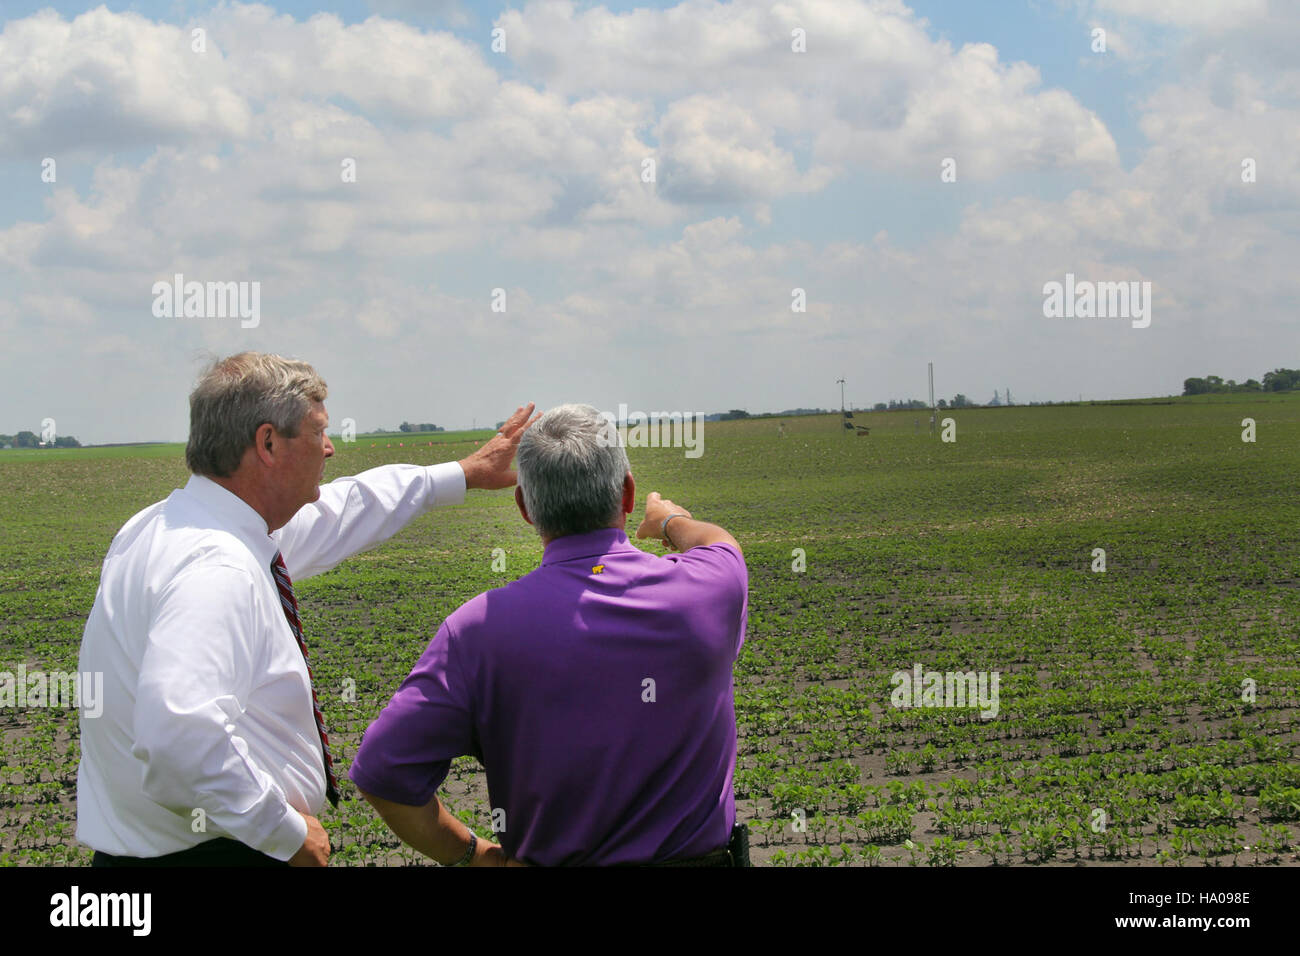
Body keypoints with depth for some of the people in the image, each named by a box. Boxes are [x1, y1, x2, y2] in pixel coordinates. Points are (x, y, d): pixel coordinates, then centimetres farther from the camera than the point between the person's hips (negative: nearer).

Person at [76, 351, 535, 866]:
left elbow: (331, 515, 22)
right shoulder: (218, 572, -24)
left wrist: (464, 473, 32)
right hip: (217, 852, -10)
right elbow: (181, 733, -38)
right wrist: (287, 832, -24)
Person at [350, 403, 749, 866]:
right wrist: (671, 521, 36)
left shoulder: (480, 628, -19)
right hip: (699, 854, 1)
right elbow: (718, 543, 13)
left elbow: (383, 773, -19)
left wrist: (471, 857, -5)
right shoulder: (702, 591, -14)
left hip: (549, 860, -1)